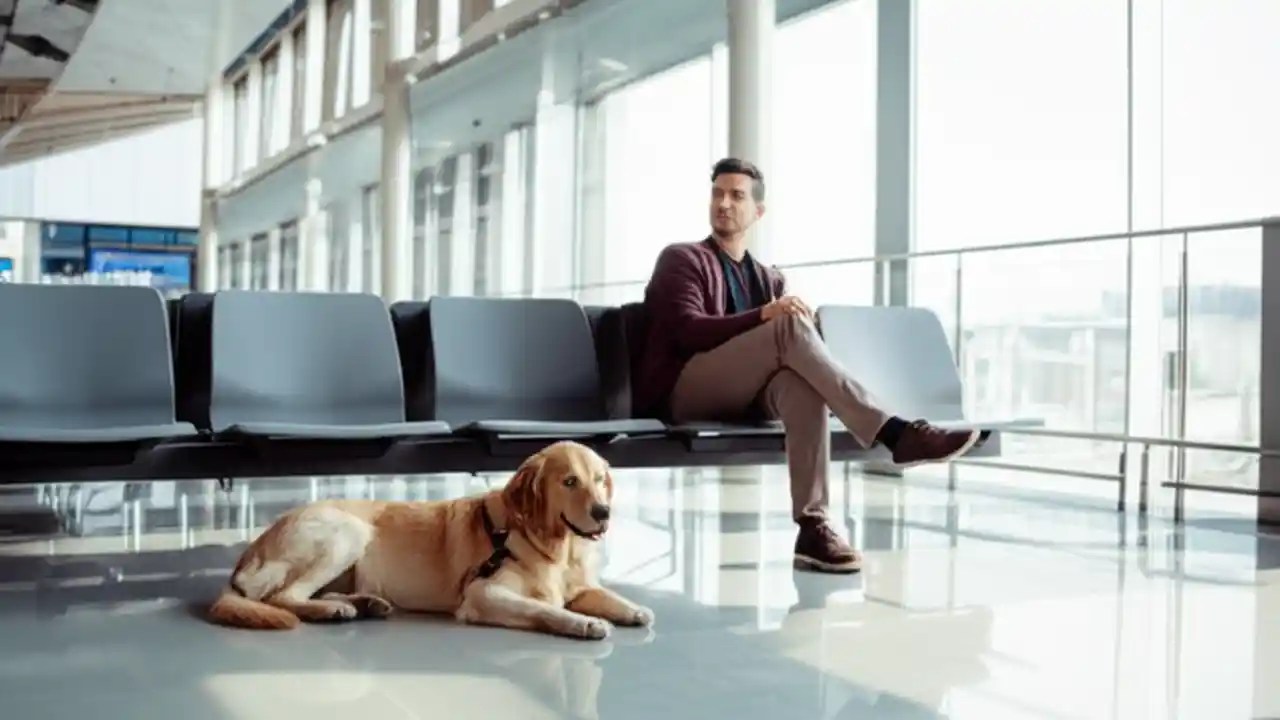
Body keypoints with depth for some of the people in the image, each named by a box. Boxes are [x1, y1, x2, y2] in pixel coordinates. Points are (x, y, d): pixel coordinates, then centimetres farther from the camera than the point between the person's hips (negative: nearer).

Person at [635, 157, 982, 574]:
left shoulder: (769, 279, 25)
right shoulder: (681, 259, 8)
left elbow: (788, 352, 13)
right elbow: (688, 332, -10)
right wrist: (763, 316, -24)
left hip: (745, 395, 4)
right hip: (683, 392, -4)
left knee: (801, 380, -33)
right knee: (790, 327, -29)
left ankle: (812, 526, -44)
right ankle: (893, 433, -38)